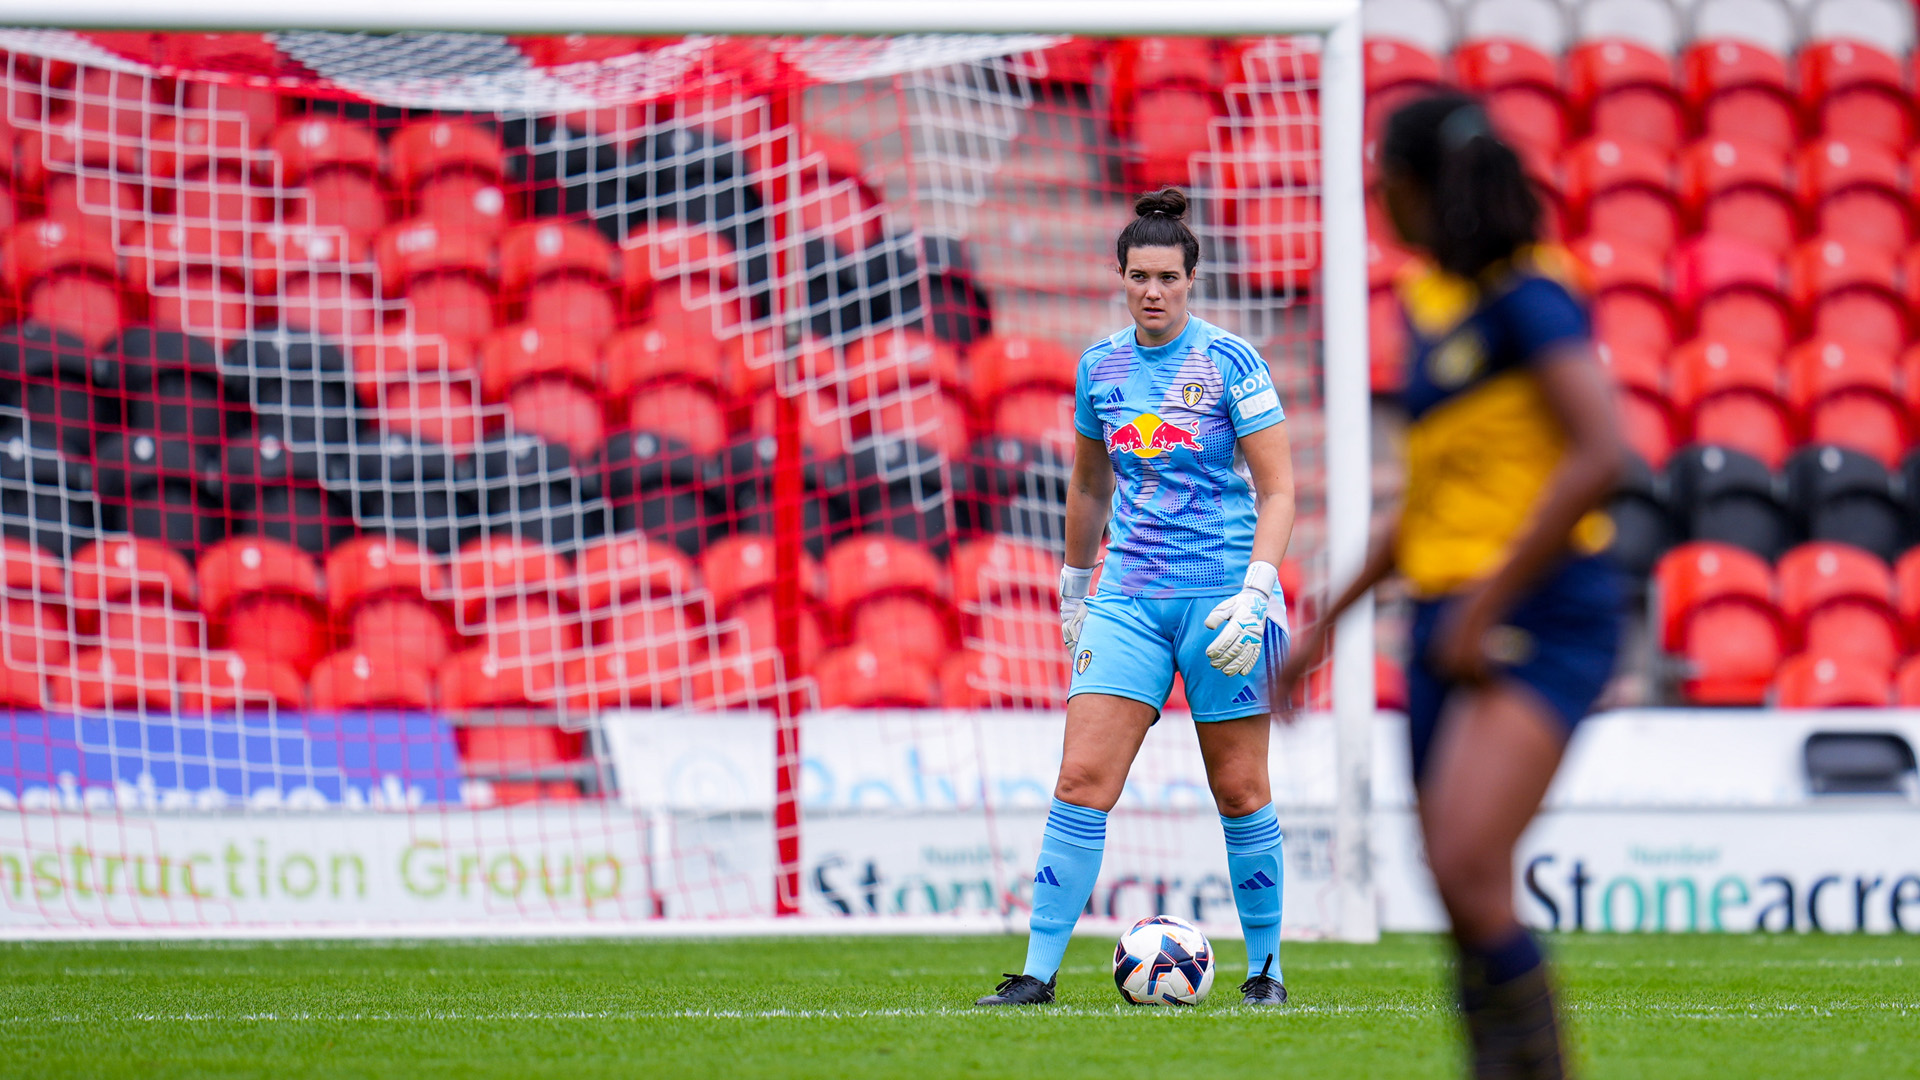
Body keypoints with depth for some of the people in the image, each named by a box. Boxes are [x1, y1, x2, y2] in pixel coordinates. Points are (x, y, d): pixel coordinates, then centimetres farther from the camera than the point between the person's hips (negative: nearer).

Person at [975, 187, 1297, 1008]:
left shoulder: (1230, 363, -5)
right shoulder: (1101, 367, 8)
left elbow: (1277, 491, -6)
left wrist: (1255, 594, -17)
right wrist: (1074, 588, 26)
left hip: (1220, 593, -3)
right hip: (1128, 595, 3)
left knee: (1239, 790, 1)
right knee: (1082, 778, -8)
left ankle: (1264, 966, 15)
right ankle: (1040, 970, -8)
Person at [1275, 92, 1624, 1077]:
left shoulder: (1526, 295, -10)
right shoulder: (1431, 301, 16)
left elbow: (1599, 458, -21)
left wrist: (1487, 605, -19)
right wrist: (1332, 619, 28)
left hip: (1538, 617, -9)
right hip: (1447, 625, 9)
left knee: (1469, 873, -24)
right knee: (1470, 916, 3)